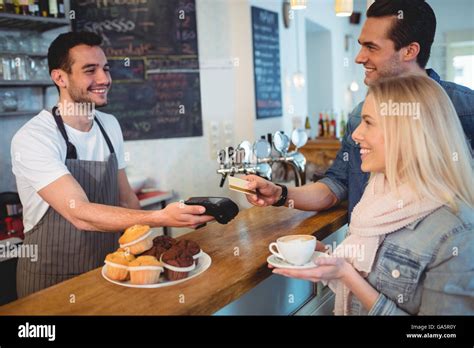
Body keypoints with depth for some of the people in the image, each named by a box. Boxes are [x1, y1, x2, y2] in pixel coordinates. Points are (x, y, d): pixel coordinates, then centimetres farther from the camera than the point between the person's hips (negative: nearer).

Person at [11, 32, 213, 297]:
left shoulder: (110, 125, 0)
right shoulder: (32, 138, -22)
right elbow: (81, 215, -31)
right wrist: (162, 218, -39)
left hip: (109, 271, 6)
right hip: (51, 282, -6)